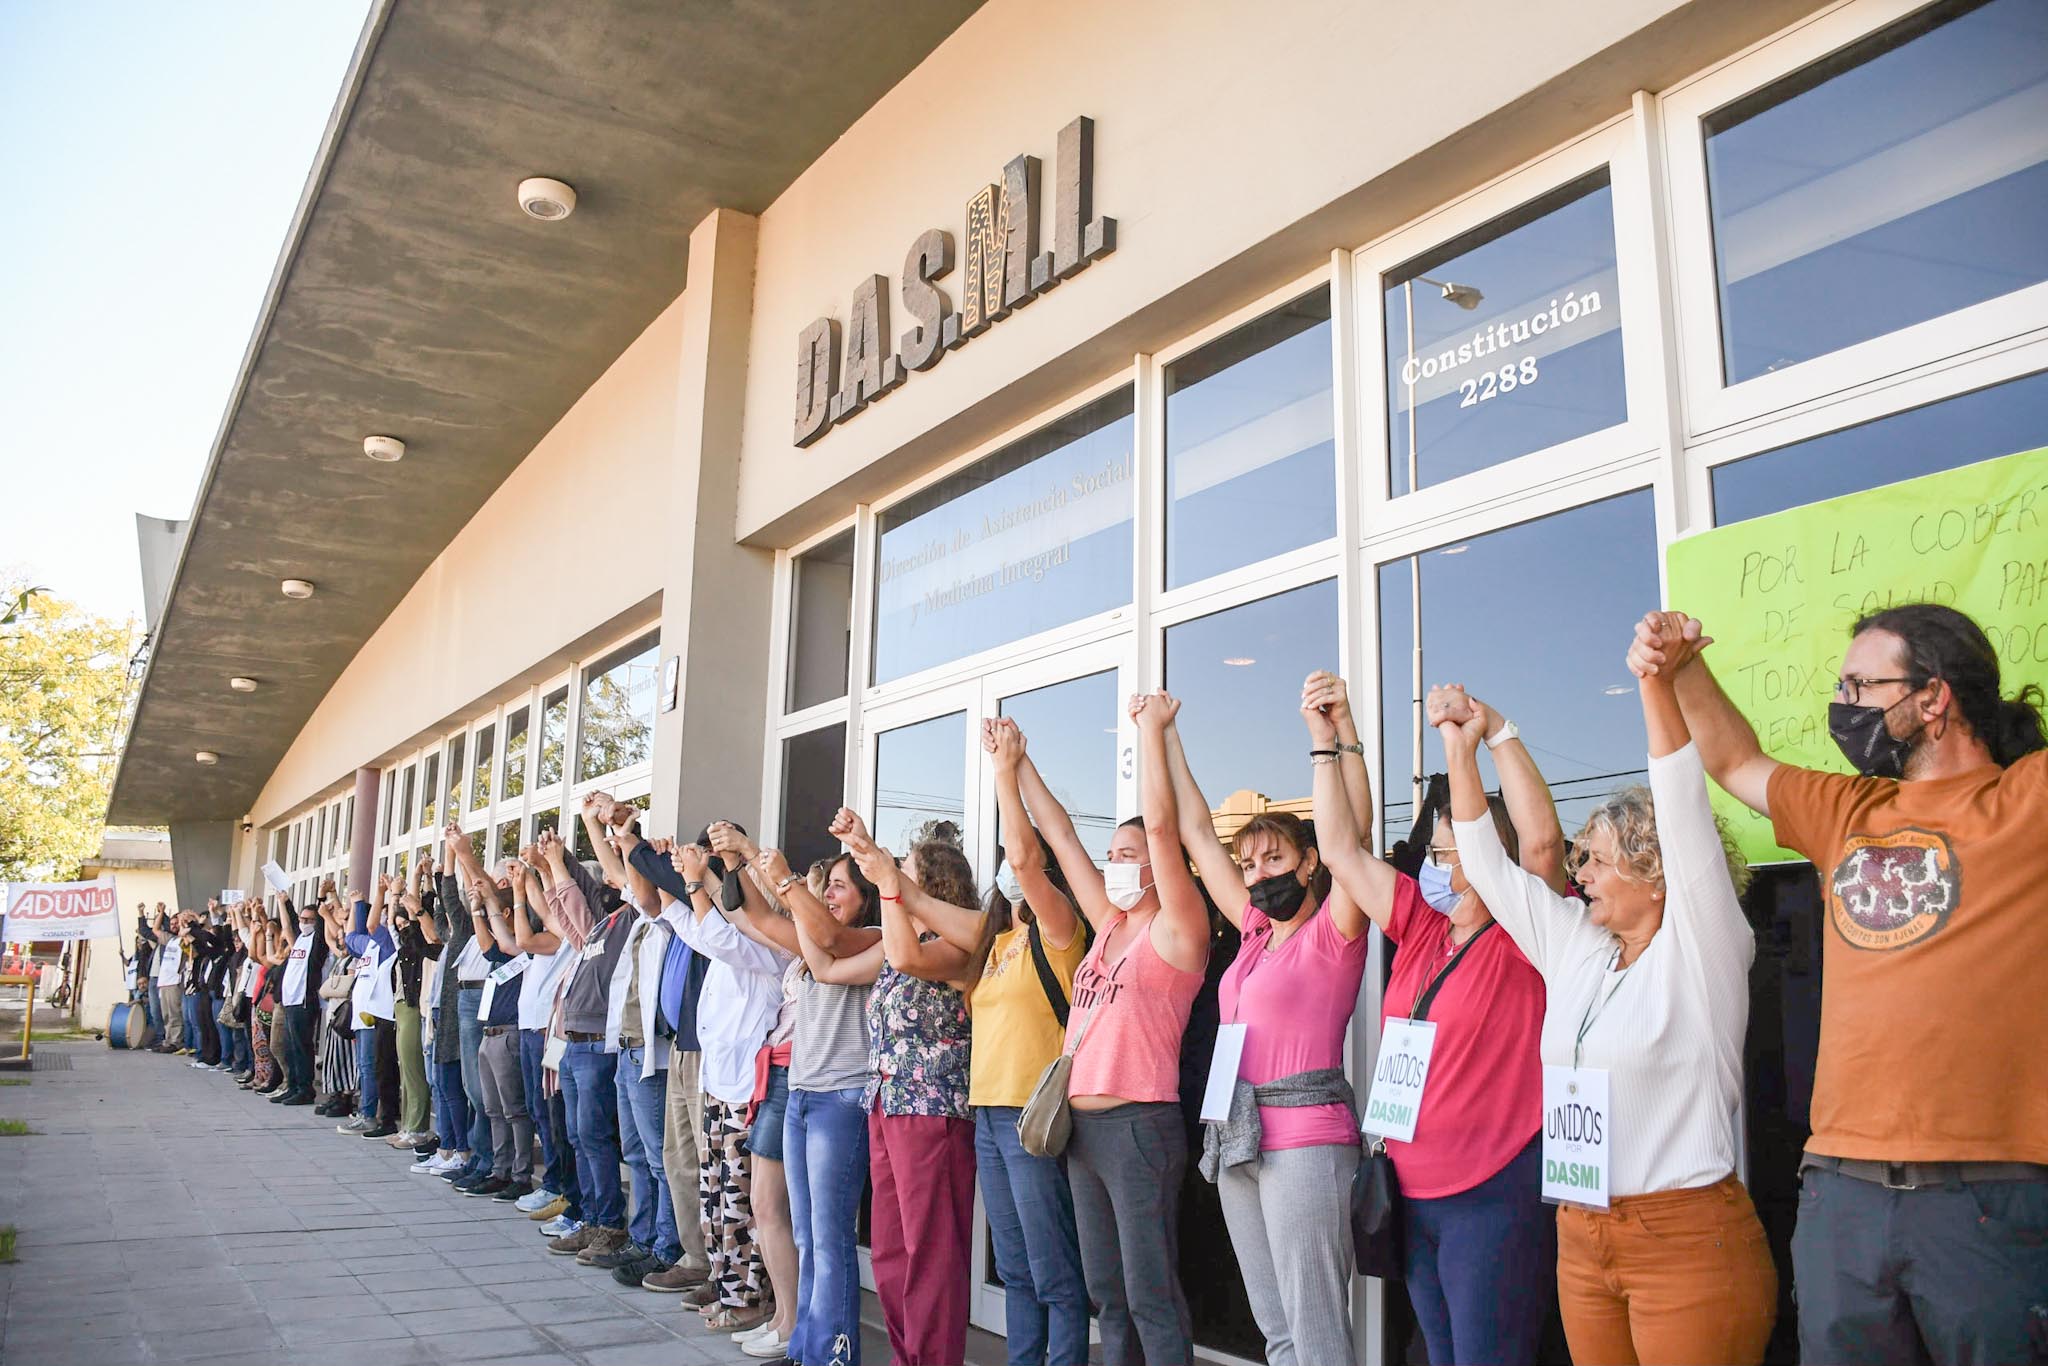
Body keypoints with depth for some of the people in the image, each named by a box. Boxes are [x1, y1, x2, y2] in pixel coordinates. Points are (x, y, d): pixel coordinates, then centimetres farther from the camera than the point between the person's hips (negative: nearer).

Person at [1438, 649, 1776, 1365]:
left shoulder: (1701, 947, -6)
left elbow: (1684, 810, -18)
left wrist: (1655, 679, -26)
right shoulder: (1574, 946, 10)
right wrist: (1462, 748, 10)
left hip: (1688, 1240, -6)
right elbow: (1488, 863, 14)